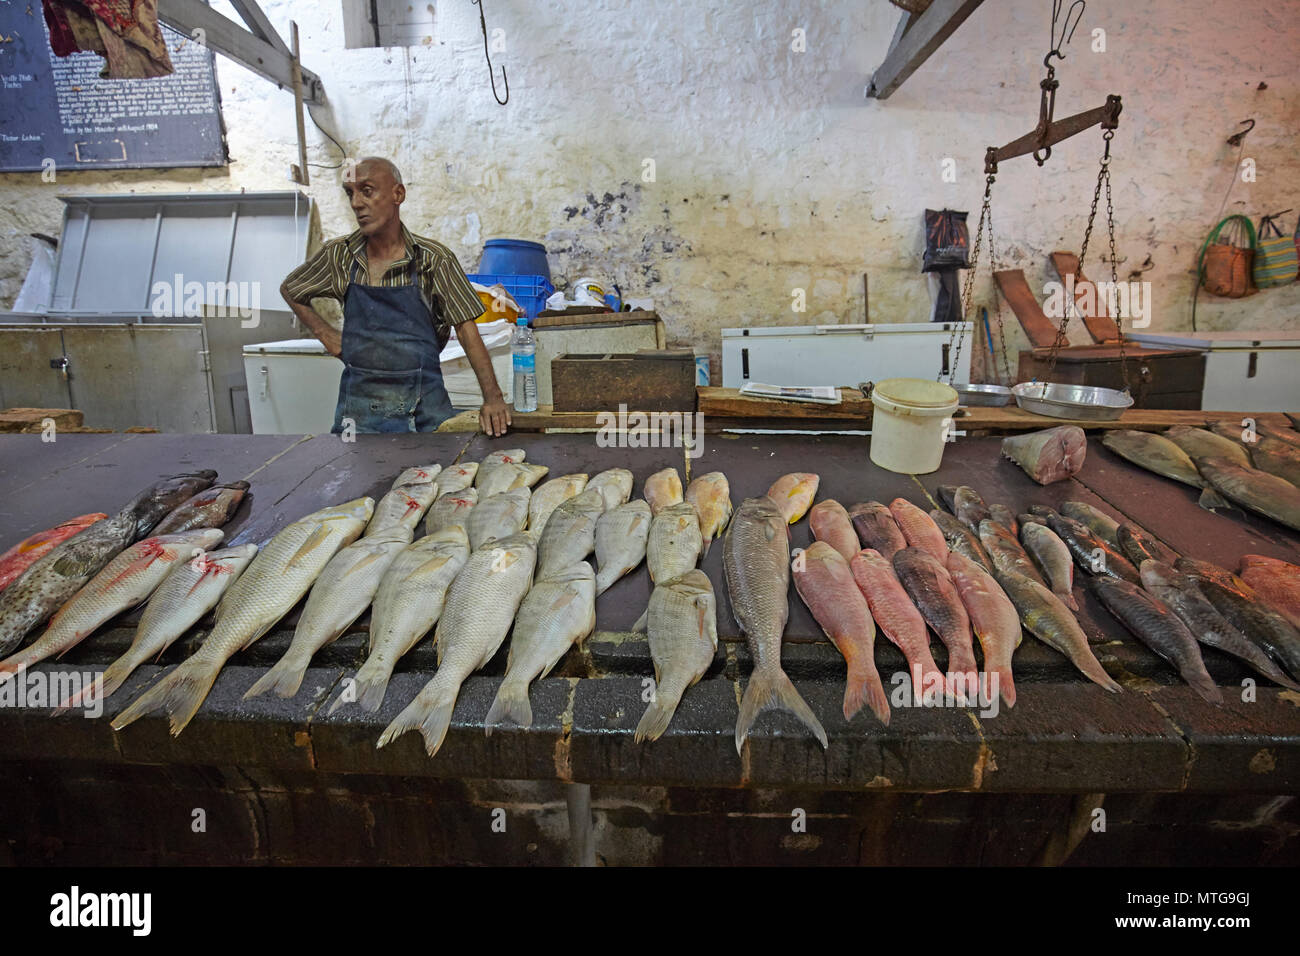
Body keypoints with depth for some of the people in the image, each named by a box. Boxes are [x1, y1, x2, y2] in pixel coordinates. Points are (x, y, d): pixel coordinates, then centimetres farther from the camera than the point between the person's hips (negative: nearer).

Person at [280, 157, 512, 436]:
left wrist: (493, 398, -20)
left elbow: (467, 331, -9)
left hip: (426, 407, -1)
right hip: (358, 408, 2)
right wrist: (326, 335, 7)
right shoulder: (340, 254, 4)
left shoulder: (434, 258, -4)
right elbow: (289, 289, 22)